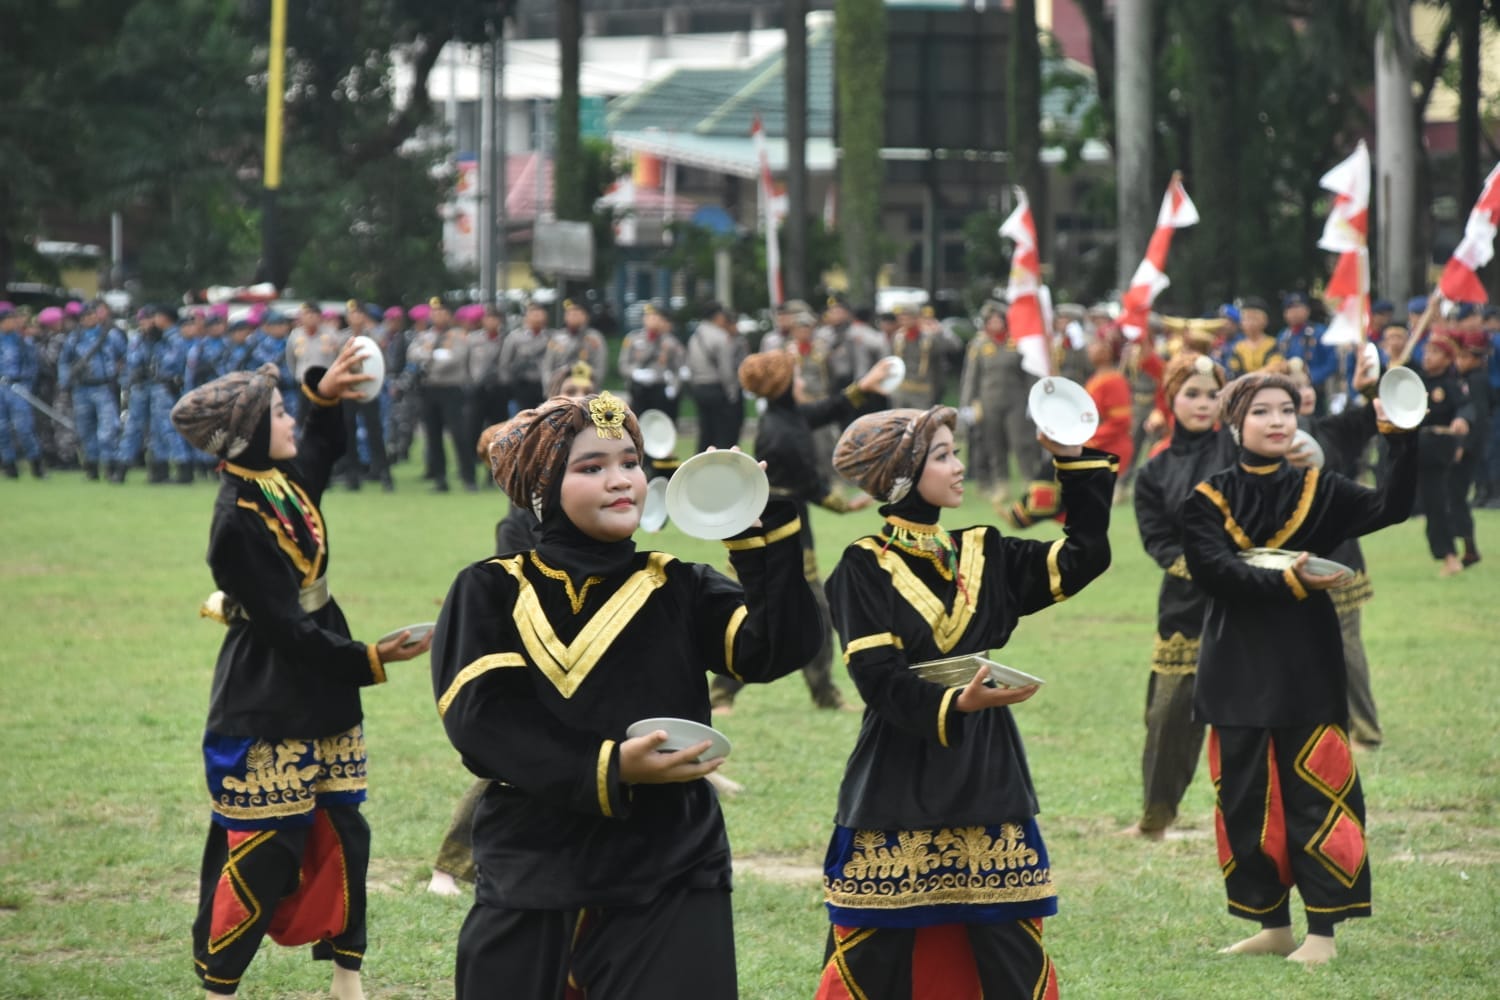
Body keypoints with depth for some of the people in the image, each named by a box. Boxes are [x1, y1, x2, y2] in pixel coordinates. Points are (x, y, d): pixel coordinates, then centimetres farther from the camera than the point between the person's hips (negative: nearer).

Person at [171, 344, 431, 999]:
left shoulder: (285, 479, 5)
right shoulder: (237, 520, -21)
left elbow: (325, 448, 29)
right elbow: (285, 629, -22)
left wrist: (325, 394, 10)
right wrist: (368, 660, -21)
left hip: (317, 699, 9)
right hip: (266, 709, -9)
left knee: (342, 836, 10)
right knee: (262, 852, -5)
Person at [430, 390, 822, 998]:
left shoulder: (681, 591, 8)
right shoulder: (492, 593, 3)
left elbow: (782, 646, -7)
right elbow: (482, 720, -11)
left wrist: (764, 523, -14)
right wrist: (608, 770, -21)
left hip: (671, 879, 1)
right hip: (532, 881, -1)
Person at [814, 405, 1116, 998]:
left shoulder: (985, 554, 10)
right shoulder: (864, 569, -6)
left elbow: (1083, 559, 3)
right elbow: (880, 681, -16)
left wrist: (1073, 458, 1)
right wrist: (957, 703, -32)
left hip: (988, 786, 5)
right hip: (898, 792, -5)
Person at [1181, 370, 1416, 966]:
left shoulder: (1319, 492, 5)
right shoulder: (1208, 500, 3)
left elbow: (1391, 508, -11)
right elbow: (1212, 570, -13)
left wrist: (1400, 437, -23)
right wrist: (1287, 582, -25)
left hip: (1307, 669, -1)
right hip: (1236, 671, 1)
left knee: (1314, 797, -5)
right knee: (1246, 801, 5)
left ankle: (1322, 932, -1)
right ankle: (1273, 926, 17)